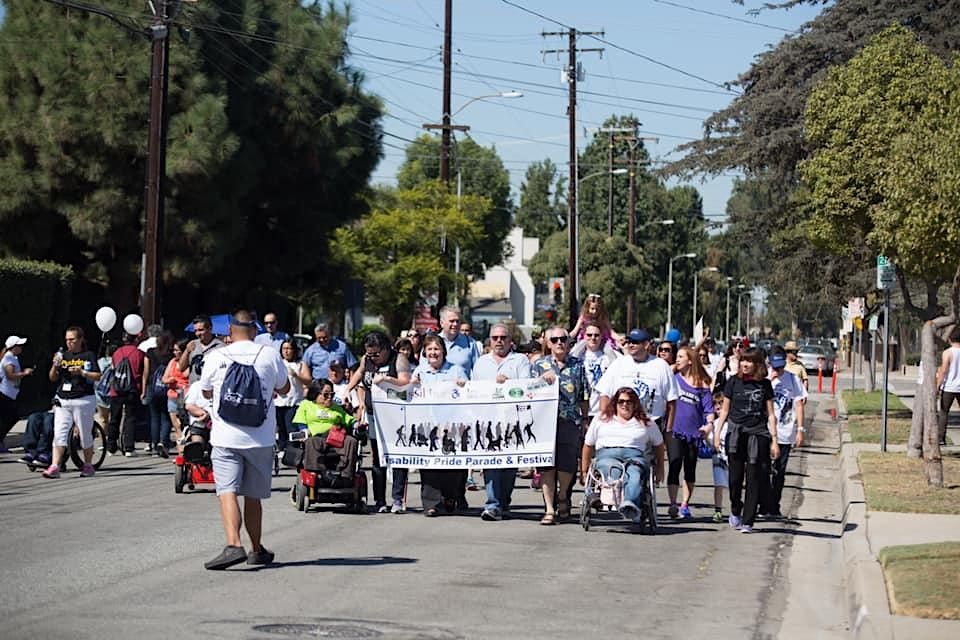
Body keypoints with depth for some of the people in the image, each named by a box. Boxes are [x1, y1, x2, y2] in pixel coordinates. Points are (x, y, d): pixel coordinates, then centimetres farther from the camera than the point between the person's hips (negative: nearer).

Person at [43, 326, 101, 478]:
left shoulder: (89, 355, 2)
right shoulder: (63, 355, 14)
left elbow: (97, 376, -3)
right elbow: (52, 378, 13)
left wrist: (82, 372, -17)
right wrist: (55, 366, -6)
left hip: (83, 400, -4)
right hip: (62, 400, 4)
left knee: (85, 434, 5)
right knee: (59, 433, -7)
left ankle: (88, 465, 18)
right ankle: (54, 467, -12)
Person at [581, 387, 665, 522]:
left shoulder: (646, 423, 25)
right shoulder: (601, 419, 26)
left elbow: (658, 444, 34)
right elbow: (588, 445, 27)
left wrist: (660, 468, 28)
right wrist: (584, 472, 23)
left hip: (635, 456, -1)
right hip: (607, 455, 1)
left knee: (634, 472, -40)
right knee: (617, 472, -39)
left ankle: (630, 504, -67)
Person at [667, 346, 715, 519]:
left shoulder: (702, 383, 4)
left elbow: (708, 407, 1)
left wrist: (709, 423, -16)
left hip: (694, 431, 1)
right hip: (675, 430, -1)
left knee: (690, 469, 9)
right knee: (675, 466, -11)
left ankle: (685, 505, 19)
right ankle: (673, 505, -10)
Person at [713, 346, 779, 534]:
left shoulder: (765, 384, 5)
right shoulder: (734, 382, 5)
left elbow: (770, 414, 9)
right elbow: (724, 410, 10)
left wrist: (774, 440, 5)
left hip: (758, 434, 0)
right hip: (736, 433, 0)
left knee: (754, 479, -4)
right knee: (735, 477, 2)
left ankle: (747, 522, 0)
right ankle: (735, 511, 28)